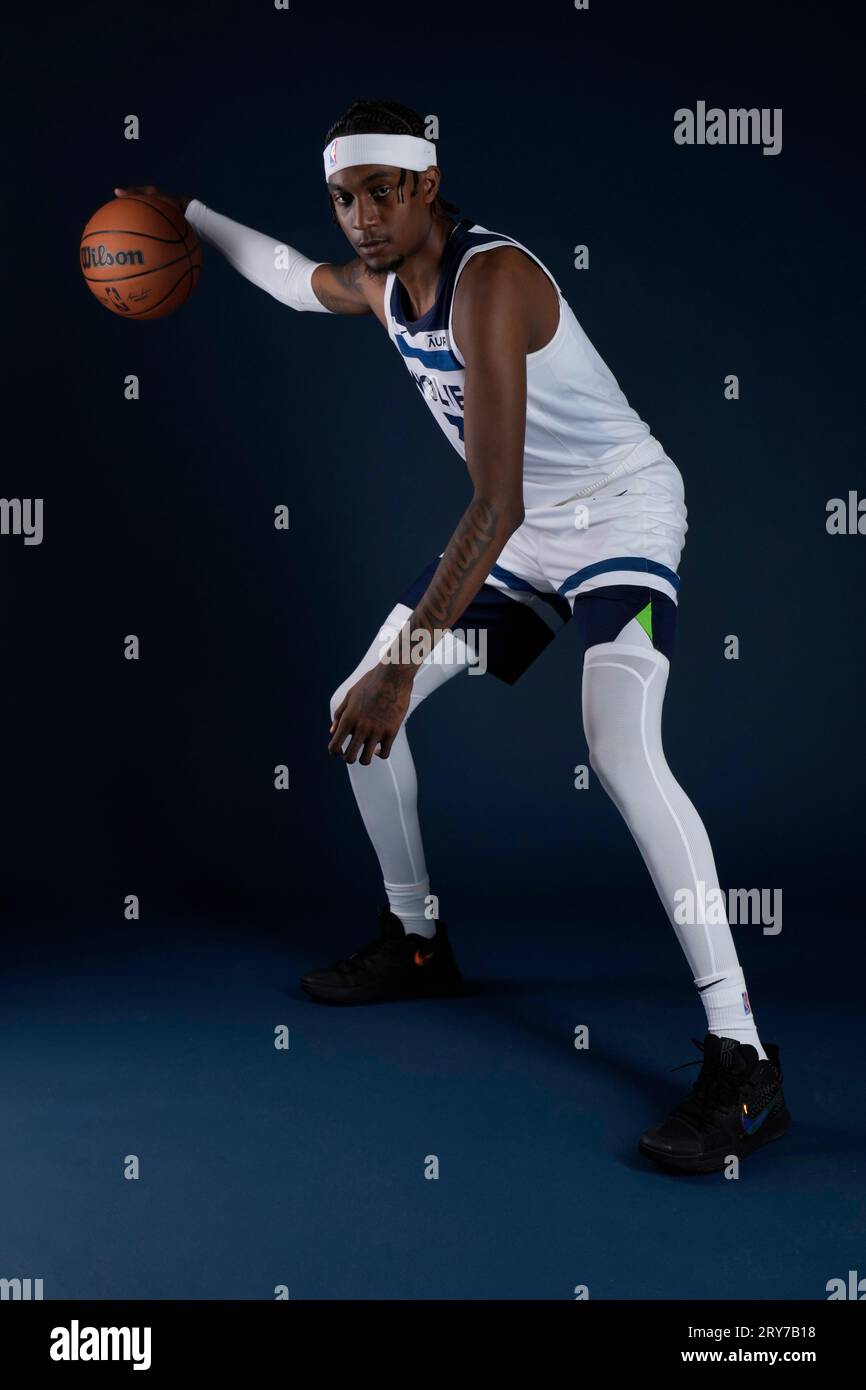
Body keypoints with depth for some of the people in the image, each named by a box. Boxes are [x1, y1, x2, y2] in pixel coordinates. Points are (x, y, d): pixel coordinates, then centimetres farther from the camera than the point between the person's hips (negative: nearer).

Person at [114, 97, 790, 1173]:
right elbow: (296, 279, 28)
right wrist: (188, 217, 31)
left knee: (621, 751, -31)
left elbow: (495, 504, -35)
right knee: (357, 709, 7)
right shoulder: (378, 286, -1)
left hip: (620, 510, -9)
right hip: (521, 528, 9)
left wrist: (405, 662, -37)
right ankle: (416, 942, 26)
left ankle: (742, 1061, -26)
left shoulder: (491, 279, -28)